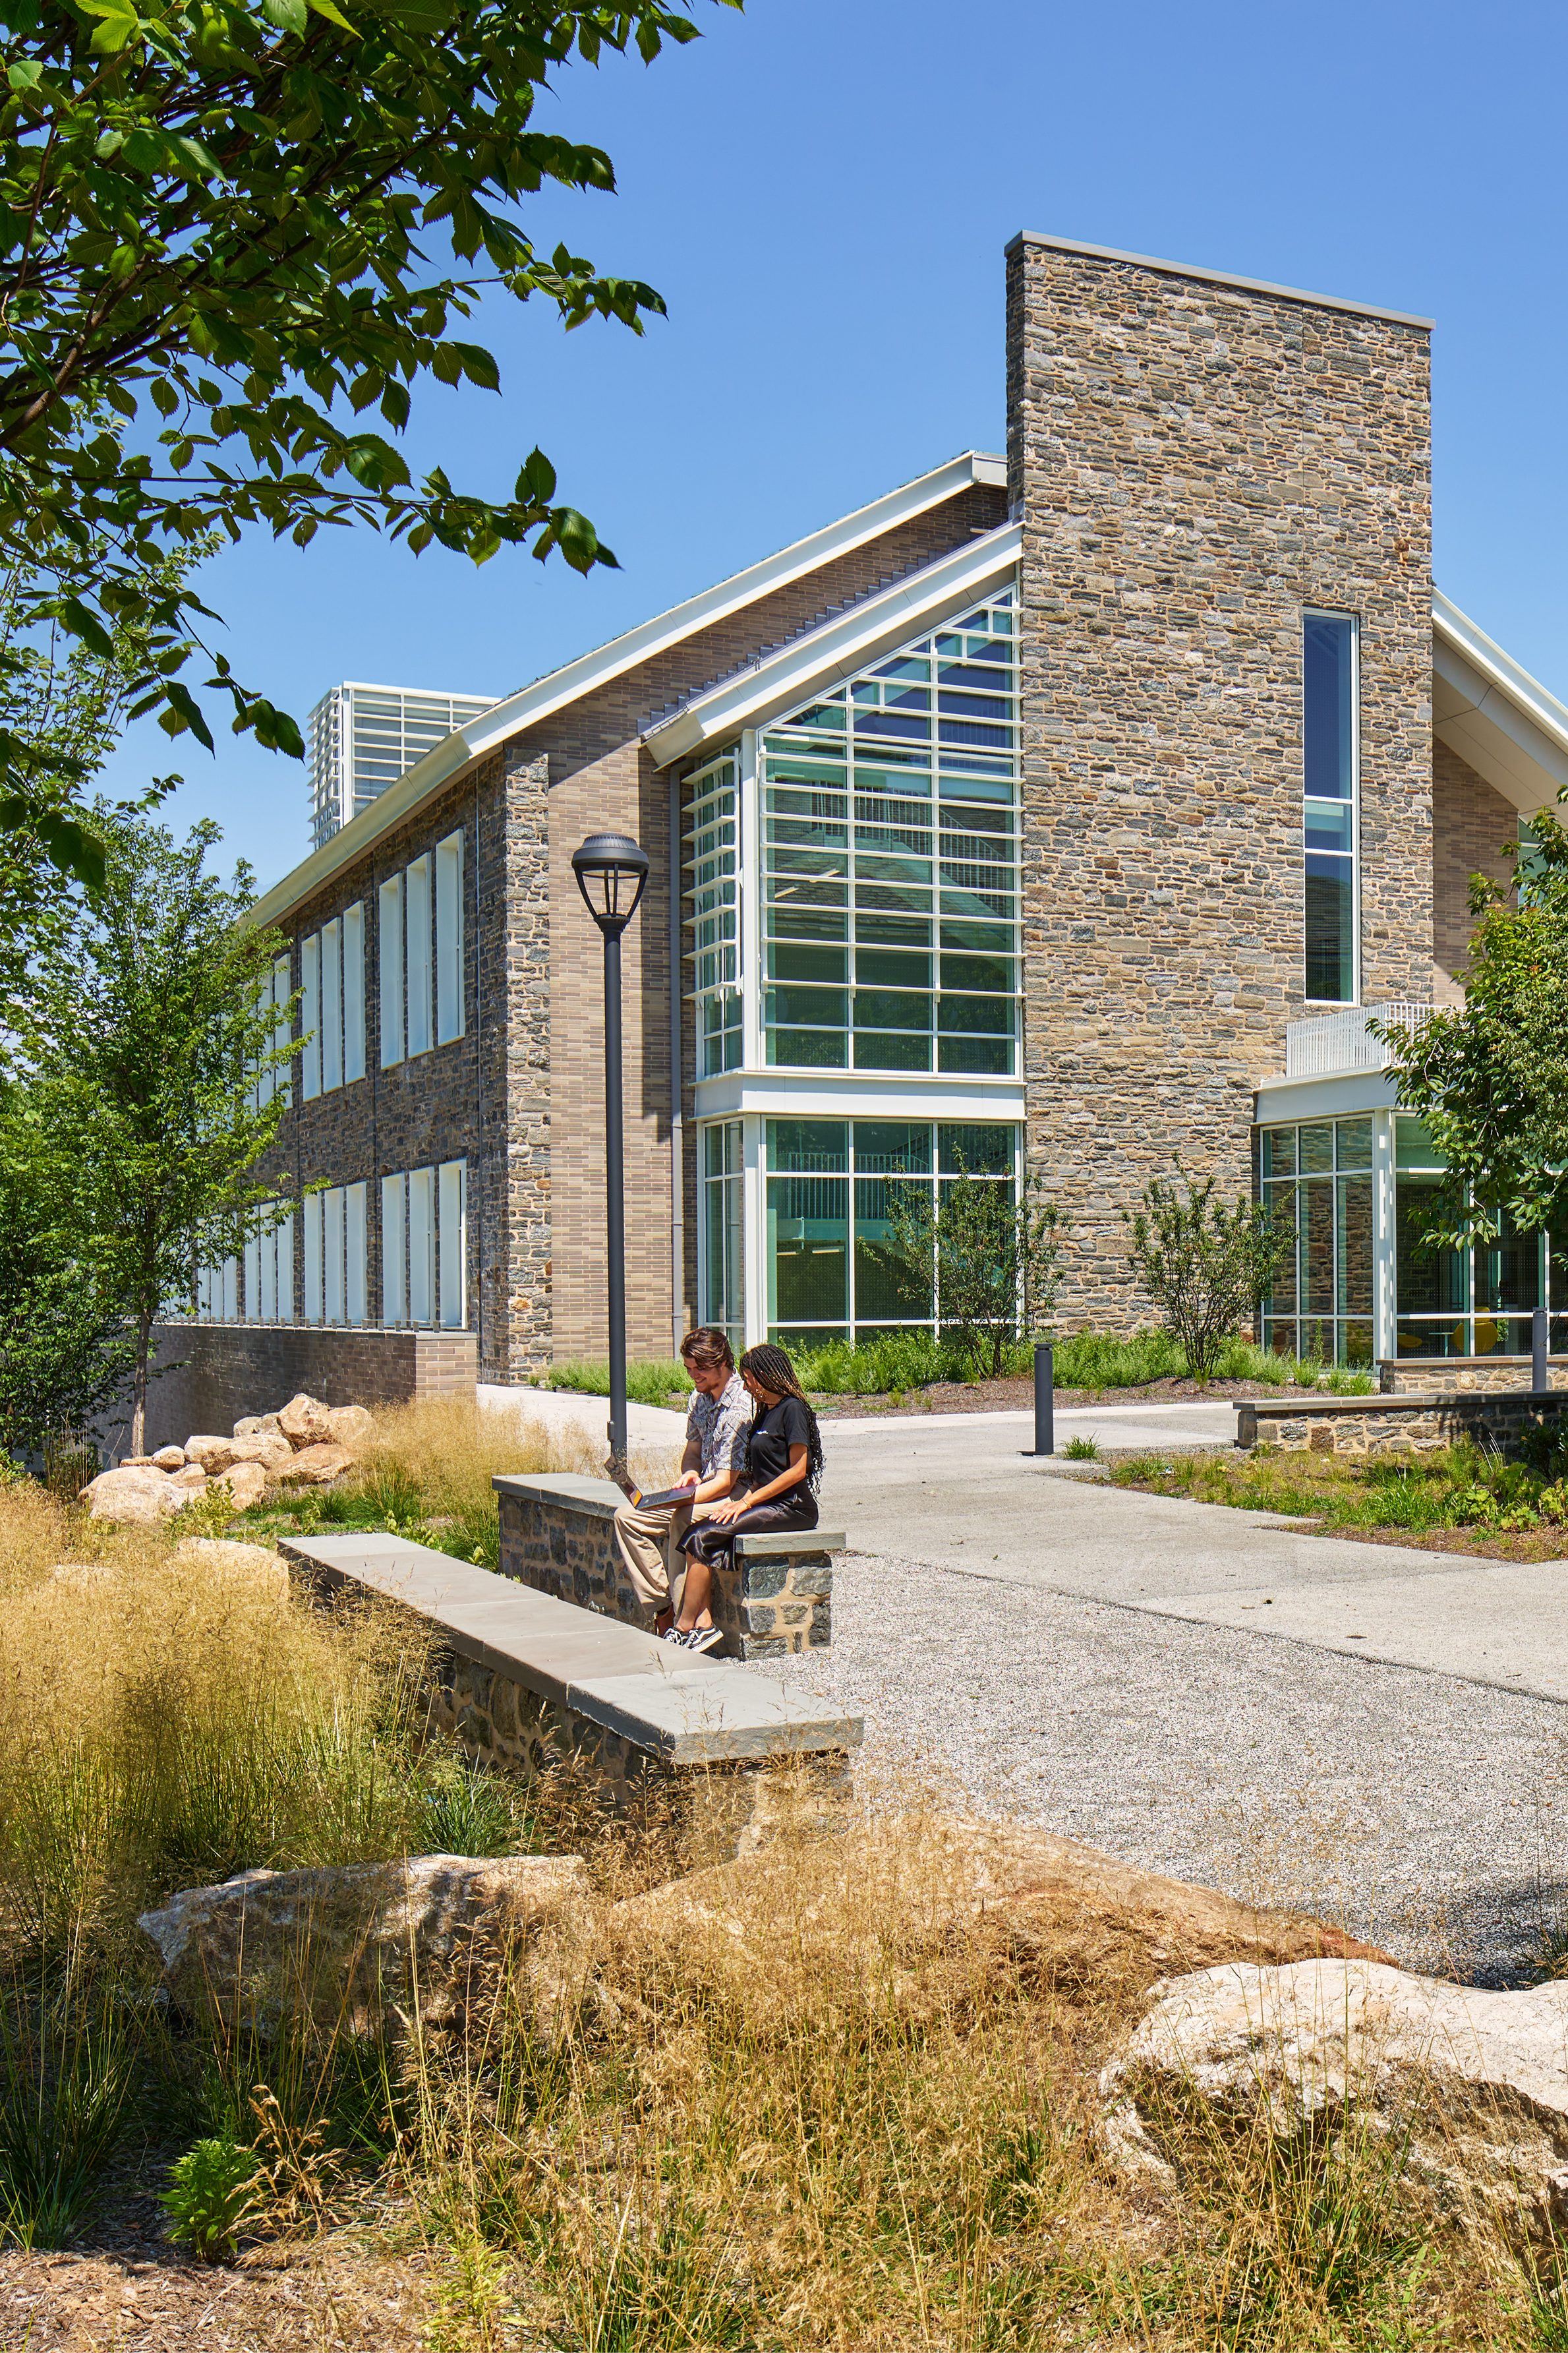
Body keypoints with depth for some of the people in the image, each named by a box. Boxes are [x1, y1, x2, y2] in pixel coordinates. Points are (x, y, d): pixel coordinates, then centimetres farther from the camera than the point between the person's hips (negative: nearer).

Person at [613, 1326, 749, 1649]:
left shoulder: (740, 1407, -21)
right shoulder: (700, 1398, 7)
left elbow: (725, 1481, -23)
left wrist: (679, 1501, -32)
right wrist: (690, 1474, -4)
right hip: (704, 1493, 9)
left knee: (683, 1520, -35)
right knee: (627, 1517, -4)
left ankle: (699, 1625, -32)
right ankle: (665, 1609, -11)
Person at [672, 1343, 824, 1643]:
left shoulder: (792, 1409, -9)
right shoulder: (765, 1413, 20)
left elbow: (798, 1470, -15)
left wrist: (747, 1501, -14)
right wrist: (734, 1501, 4)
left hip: (790, 1507, -9)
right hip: (766, 1504, 9)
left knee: (702, 1539, -20)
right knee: (696, 1533, -12)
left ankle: (684, 1628, -16)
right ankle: (704, 1621, -20)